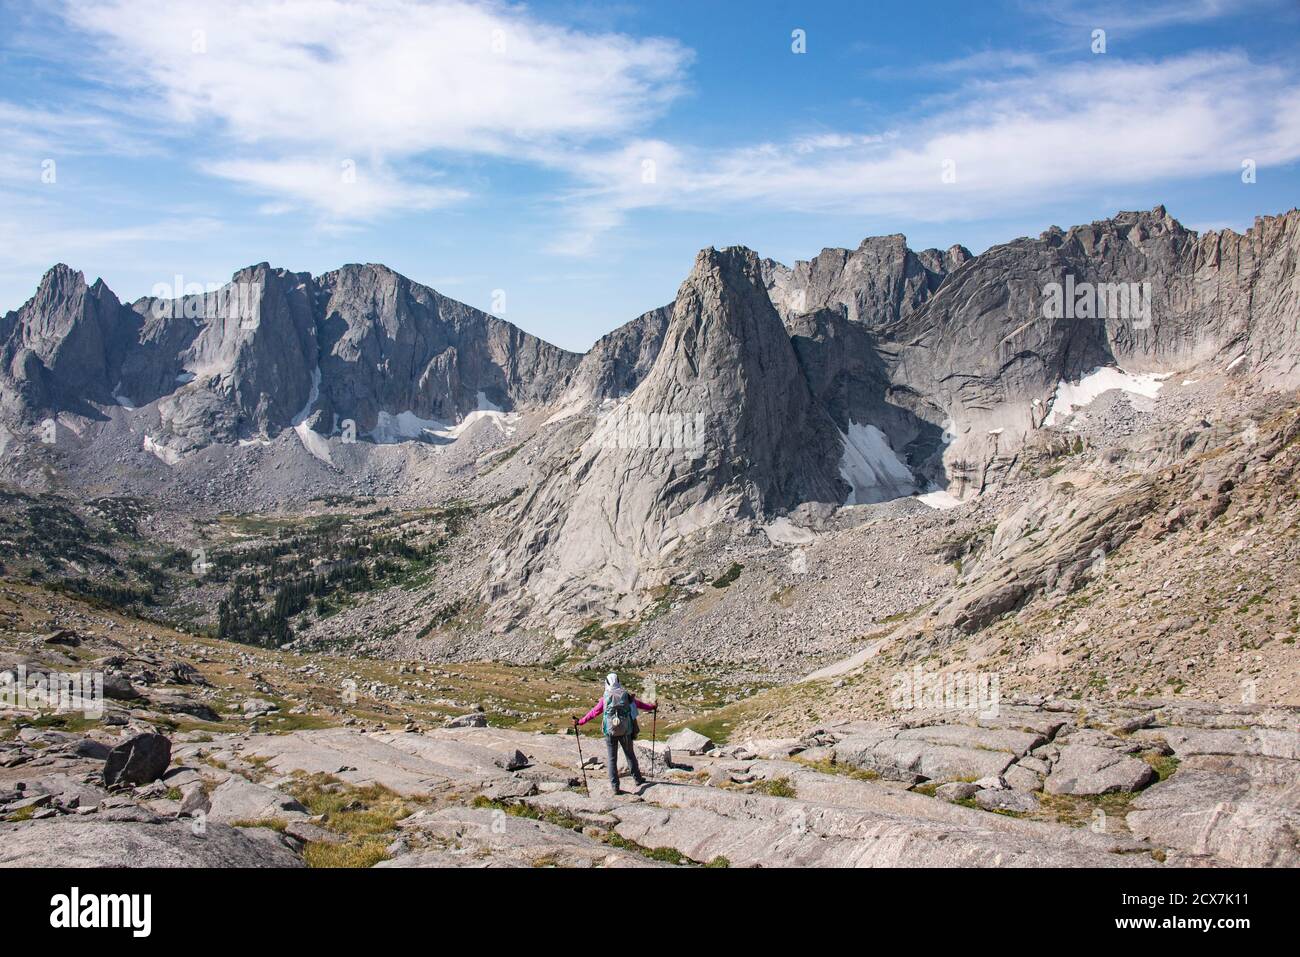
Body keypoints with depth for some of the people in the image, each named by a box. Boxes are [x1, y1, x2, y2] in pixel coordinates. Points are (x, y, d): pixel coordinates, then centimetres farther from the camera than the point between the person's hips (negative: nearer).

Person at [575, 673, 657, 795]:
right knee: (630, 755, 20)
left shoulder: (605, 698, -3)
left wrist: (580, 721, 13)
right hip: (625, 731, 1)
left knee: (611, 759, 6)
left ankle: (615, 786, 2)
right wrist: (651, 707, 33)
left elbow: (593, 712, 2)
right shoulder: (626, 695, 1)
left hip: (610, 731, -1)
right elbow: (639, 704, 15)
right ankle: (637, 779, 30)